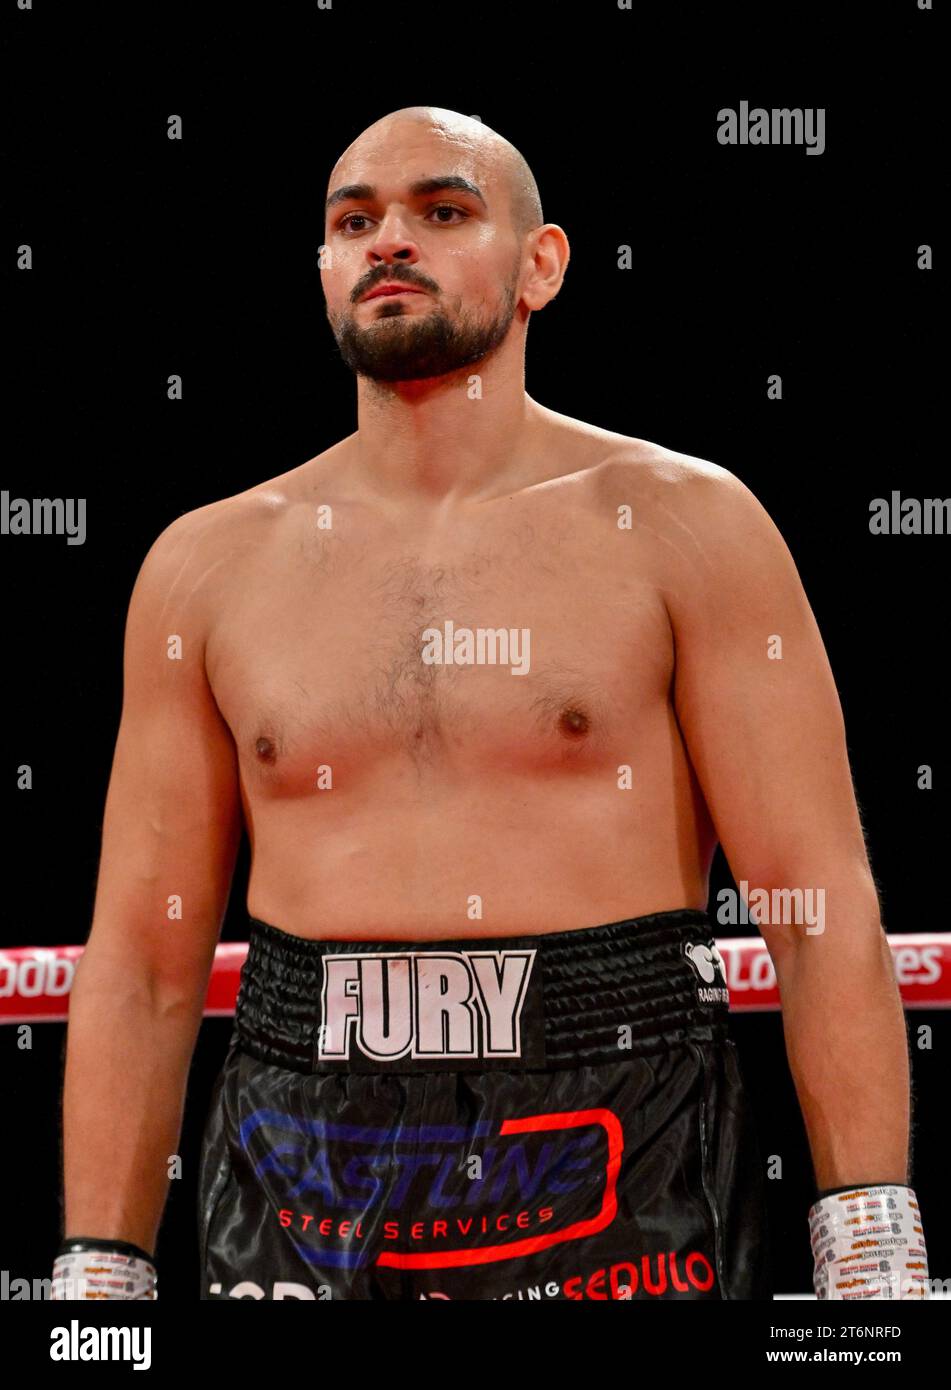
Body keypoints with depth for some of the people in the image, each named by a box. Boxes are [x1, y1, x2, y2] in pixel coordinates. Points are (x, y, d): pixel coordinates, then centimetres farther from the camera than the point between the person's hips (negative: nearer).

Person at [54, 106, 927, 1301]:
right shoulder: (209, 565, 8)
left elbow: (822, 903, -4)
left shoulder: (681, 522, 1)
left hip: (620, 1197, -2)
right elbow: (143, 955, 9)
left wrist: (874, 1262, -11)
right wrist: (98, 1273, 2)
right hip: (301, 1192, 2)